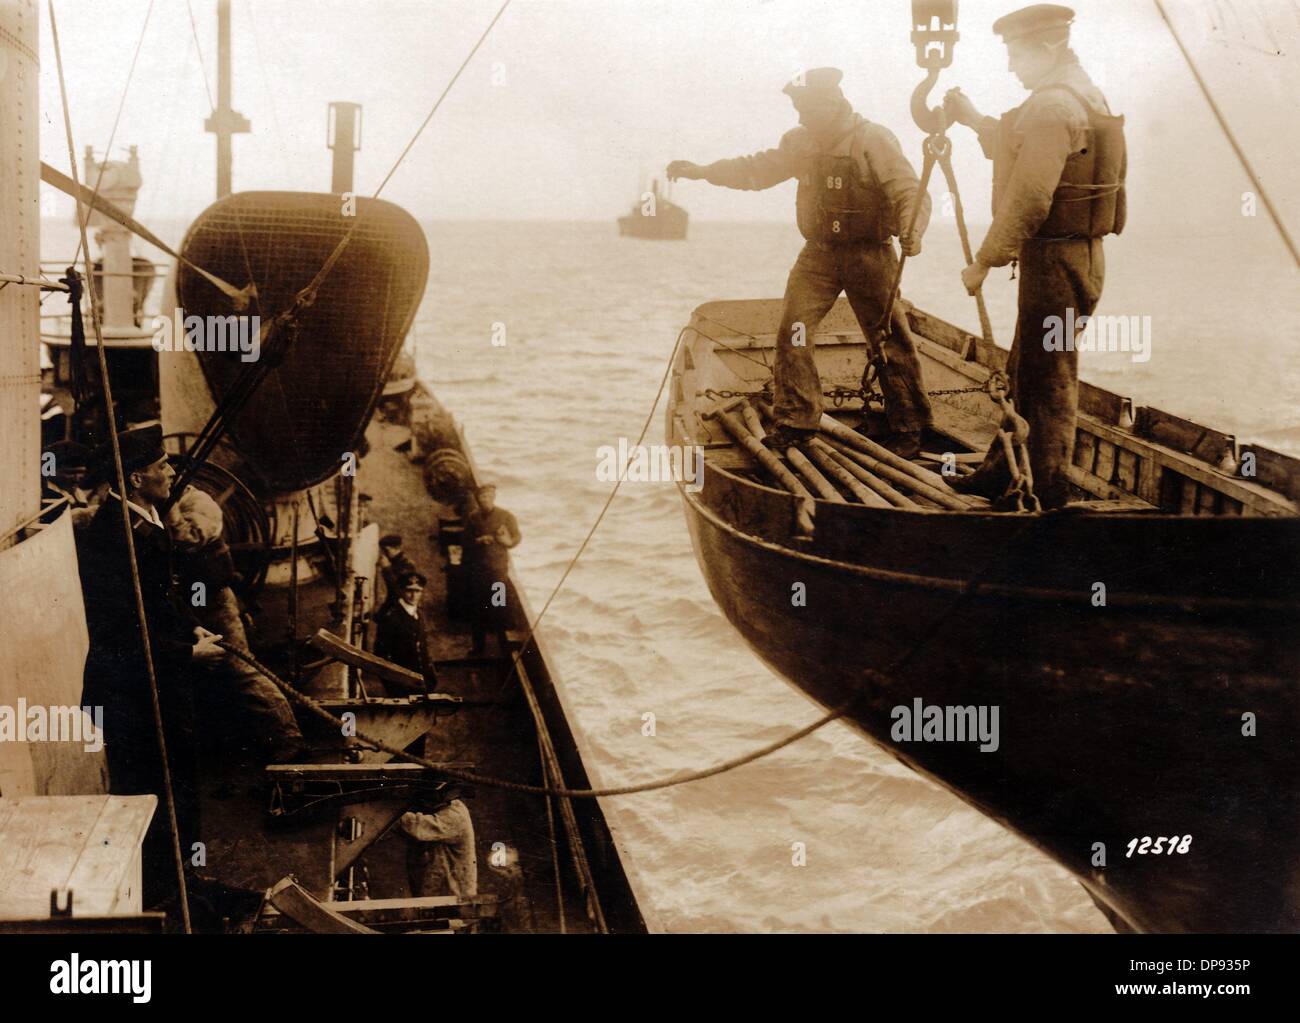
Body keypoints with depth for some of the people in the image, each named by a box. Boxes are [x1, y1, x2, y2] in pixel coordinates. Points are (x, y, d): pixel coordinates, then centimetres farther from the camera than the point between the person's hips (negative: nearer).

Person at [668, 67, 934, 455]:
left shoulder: (874, 140, -13)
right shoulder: (800, 142, 6)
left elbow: (911, 192, -18)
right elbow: (759, 169, 17)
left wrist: (911, 230, -37)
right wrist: (704, 171, 11)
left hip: (868, 255, -5)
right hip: (818, 253, 5)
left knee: (890, 339, 1)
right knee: (793, 329, -7)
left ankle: (908, 427, 14)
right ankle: (796, 421, 1)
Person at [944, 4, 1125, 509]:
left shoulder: (1052, 105, -17)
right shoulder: (1084, 97, 15)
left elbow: (1028, 198, -22)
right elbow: (1020, 155, 27)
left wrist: (985, 261, -16)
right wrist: (975, 120, 20)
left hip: (1055, 259, -10)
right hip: (1074, 254, 10)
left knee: (1047, 381, -4)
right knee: (1025, 372, 18)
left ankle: (1048, 496, 2)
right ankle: (1001, 472, 28)